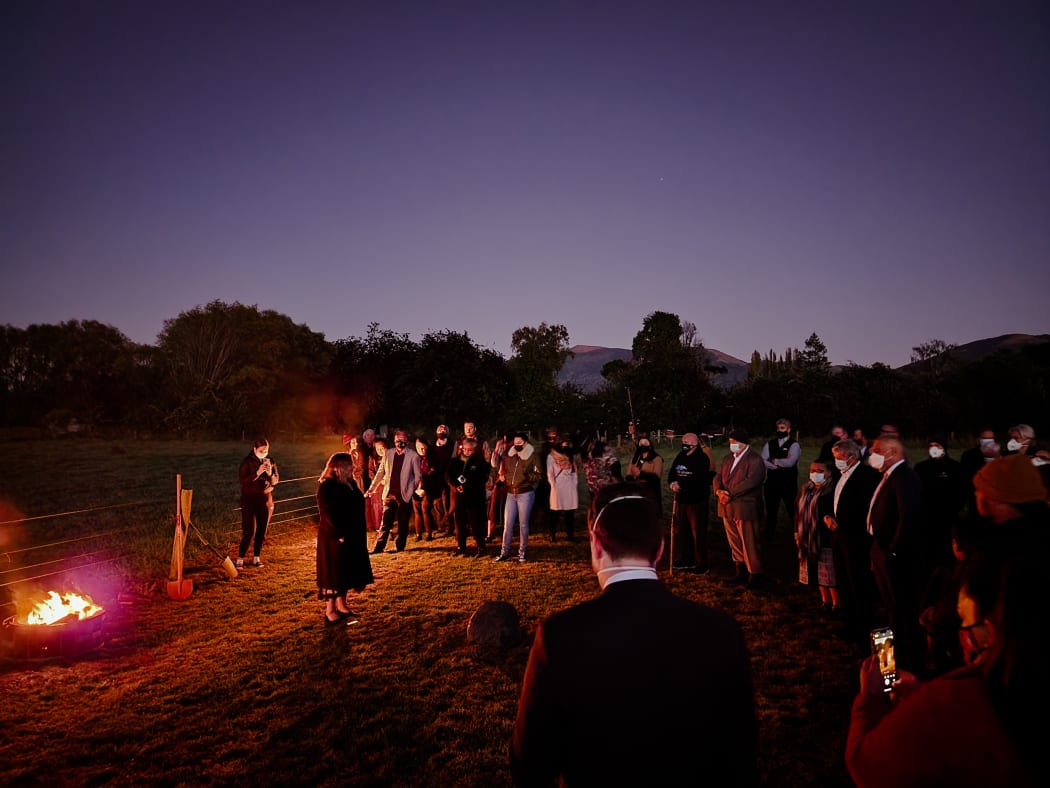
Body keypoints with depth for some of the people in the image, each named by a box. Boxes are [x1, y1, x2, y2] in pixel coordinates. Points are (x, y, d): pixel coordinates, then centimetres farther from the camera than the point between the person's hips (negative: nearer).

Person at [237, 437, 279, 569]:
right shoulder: (247, 462, -8)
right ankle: (240, 559, 2)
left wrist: (270, 474, -17)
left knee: (262, 531, 8)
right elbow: (242, 480, -16)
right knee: (249, 531, -8)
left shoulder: (270, 461, 3)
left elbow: (276, 480, 4)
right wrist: (258, 473, -26)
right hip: (250, 500, -4)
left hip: (266, 500, 4)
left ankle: (256, 558, 20)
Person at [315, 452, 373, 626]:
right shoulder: (327, 486, -16)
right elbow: (327, 514, -21)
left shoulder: (351, 484, 8)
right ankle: (330, 610, 12)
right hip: (334, 537, -8)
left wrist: (361, 532, 9)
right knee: (333, 572, 1)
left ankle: (341, 604, 29)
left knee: (346, 571, 16)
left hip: (353, 537, 8)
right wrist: (341, 534, -22)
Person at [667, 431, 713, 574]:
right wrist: (672, 483, -12)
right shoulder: (680, 457, 11)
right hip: (682, 500, 8)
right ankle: (686, 560, 30)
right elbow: (672, 473, 9)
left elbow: (698, 479, -24)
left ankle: (702, 564, 8)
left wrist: (681, 484, -21)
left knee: (698, 533, -3)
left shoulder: (702, 458, -13)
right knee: (682, 531, 15)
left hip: (697, 501, -8)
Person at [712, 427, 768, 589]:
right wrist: (719, 490, -11)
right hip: (727, 507, 7)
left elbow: (750, 482, -20)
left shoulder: (755, 460, -9)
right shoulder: (727, 459, 16)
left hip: (745, 508, -7)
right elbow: (718, 477, 11)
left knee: (749, 544, -3)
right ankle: (741, 572, 25)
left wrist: (729, 493, -20)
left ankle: (755, 575, 7)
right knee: (734, 543, 14)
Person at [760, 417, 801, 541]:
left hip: (789, 483, -3)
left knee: (792, 510, 4)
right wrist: (780, 464, -15)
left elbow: (790, 462, -18)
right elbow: (763, 461, -4)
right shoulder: (769, 444, 7)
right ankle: (769, 538, 23)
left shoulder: (794, 445, -4)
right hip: (771, 483, 4)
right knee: (771, 512, 13)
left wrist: (774, 461, -6)